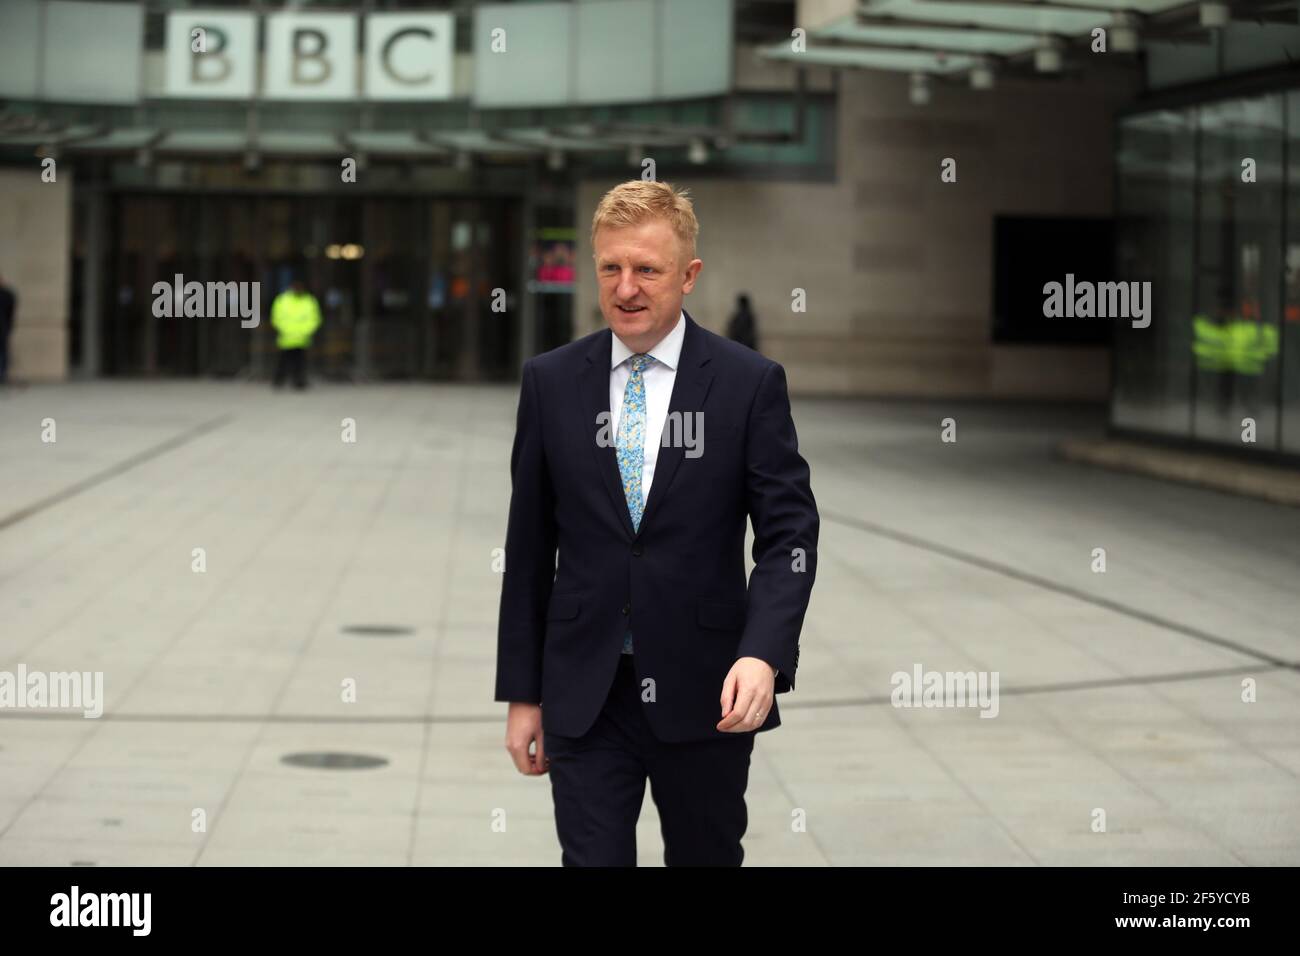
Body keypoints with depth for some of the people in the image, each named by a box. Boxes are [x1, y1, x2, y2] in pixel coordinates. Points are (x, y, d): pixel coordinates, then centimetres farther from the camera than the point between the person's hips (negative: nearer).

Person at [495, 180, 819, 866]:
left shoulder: (750, 383, -3)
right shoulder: (550, 381, 4)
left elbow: (788, 532, -5)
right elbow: (528, 546, 7)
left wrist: (763, 656, -22)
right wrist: (521, 693, 6)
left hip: (705, 697, -1)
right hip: (583, 698, 1)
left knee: (706, 857, 12)